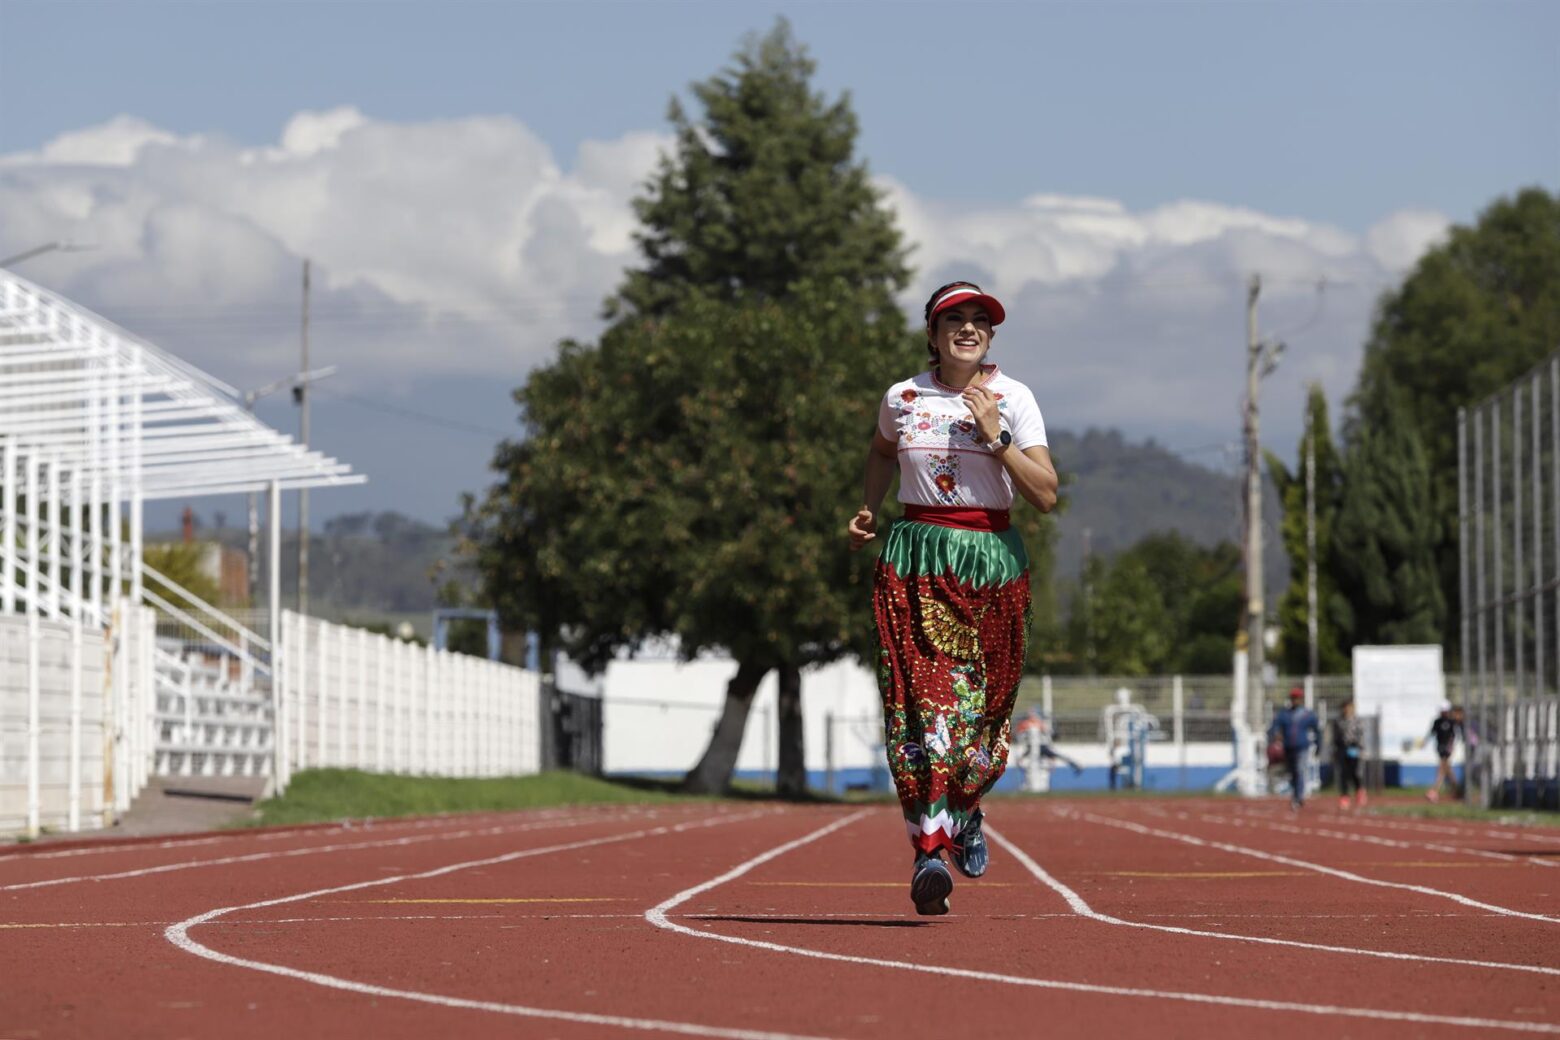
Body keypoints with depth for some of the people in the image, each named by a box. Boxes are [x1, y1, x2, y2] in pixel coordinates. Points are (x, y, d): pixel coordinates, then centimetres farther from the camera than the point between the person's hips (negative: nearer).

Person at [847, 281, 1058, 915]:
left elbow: (1045, 496, -7)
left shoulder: (1013, 400, 0)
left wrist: (996, 437, -14)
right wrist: (868, 510, 15)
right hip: (915, 557, 0)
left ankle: (964, 811, 34)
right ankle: (930, 848, -17)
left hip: (991, 558, 0)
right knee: (921, 695, -14)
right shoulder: (902, 398, 5)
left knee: (984, 696, 3)